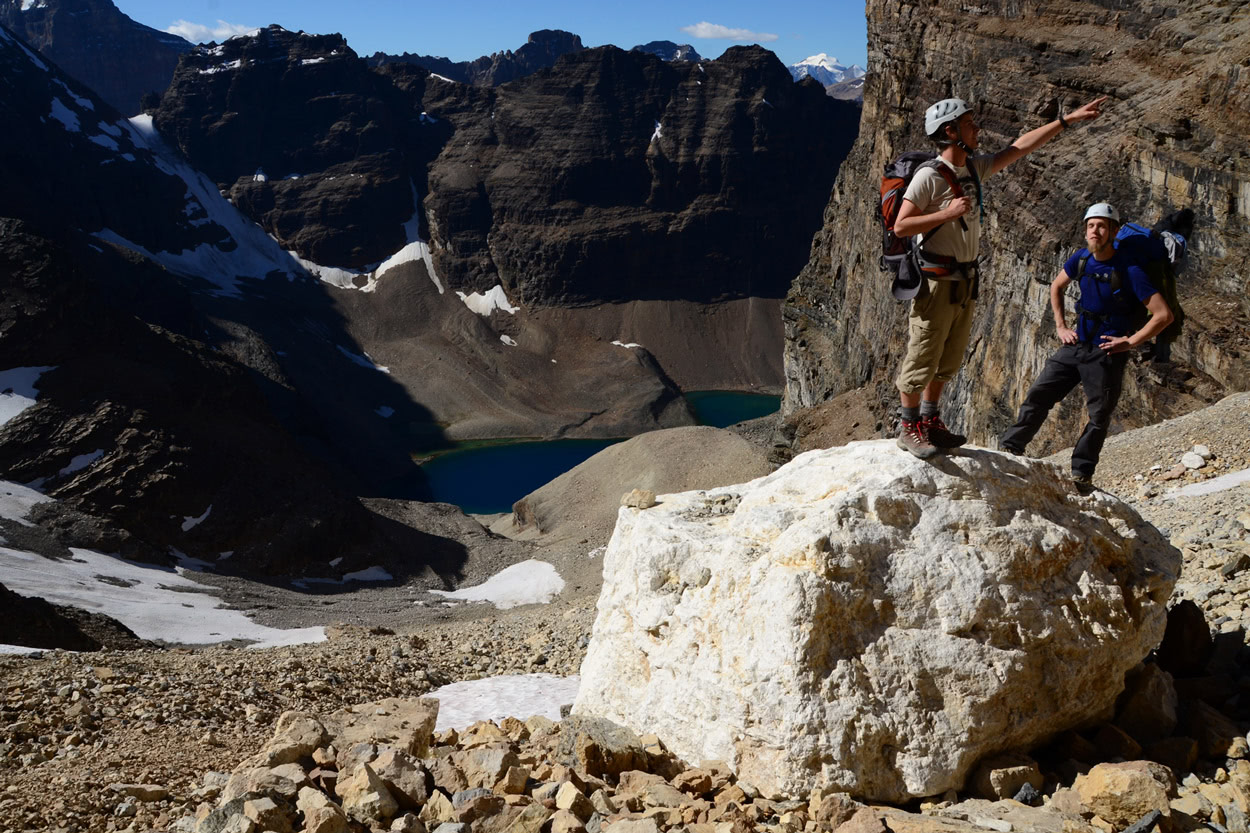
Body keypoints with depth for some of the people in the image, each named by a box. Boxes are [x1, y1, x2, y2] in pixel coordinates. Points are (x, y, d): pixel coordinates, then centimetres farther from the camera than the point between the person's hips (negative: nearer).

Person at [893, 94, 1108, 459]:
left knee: (948, 361, 15)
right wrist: (948, 212, -24)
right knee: (922, 359, -2)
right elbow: (900, 227, -18)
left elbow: (1020, 147, 12)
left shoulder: (975, 168, 7)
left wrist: (1067, 120, 12)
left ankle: (930, 422, 27)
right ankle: (909, 429, 10)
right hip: (936, 281, -8)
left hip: (965, 281, 8)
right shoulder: (929, 176, -16)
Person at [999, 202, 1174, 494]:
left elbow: (1164, 315, -17)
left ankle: (1081, 474, 11)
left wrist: (1130, 341, -15)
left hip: (1107, 353, -5)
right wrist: (1060, 326, 11)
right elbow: (1056, 286, 21)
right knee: (1038, 395, 0)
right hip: (1076, 345, 5)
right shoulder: (1081, 259, -1)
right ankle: (1009, 448, 5)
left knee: (1099, 416, 2)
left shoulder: (1129, 271, -17)